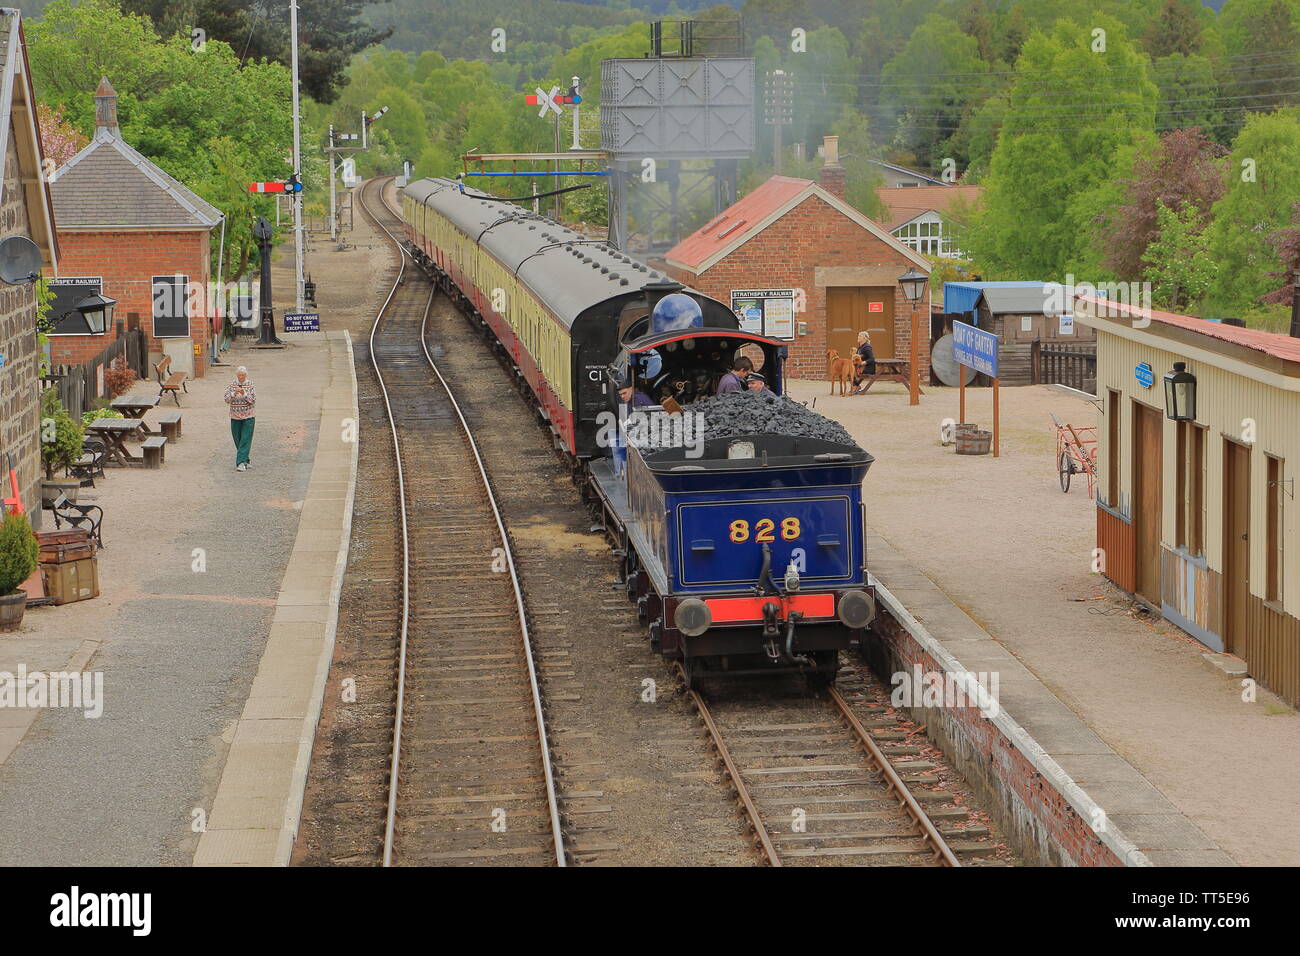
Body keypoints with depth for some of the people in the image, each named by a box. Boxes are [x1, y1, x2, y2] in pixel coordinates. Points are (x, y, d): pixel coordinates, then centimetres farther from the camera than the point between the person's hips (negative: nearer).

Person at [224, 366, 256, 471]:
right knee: (238, 441, 7)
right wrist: (234, 393, -23)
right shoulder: (231, 385, 3)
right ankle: (246, 461, 22)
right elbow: (227, 400, -5)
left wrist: (244, 394, -24)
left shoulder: (251, 385, -1)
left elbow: (253, 400, -9)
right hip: (235, 417, 3)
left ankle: (241, 463, -15)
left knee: (245, 440, -10)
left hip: (248, 417, -3)